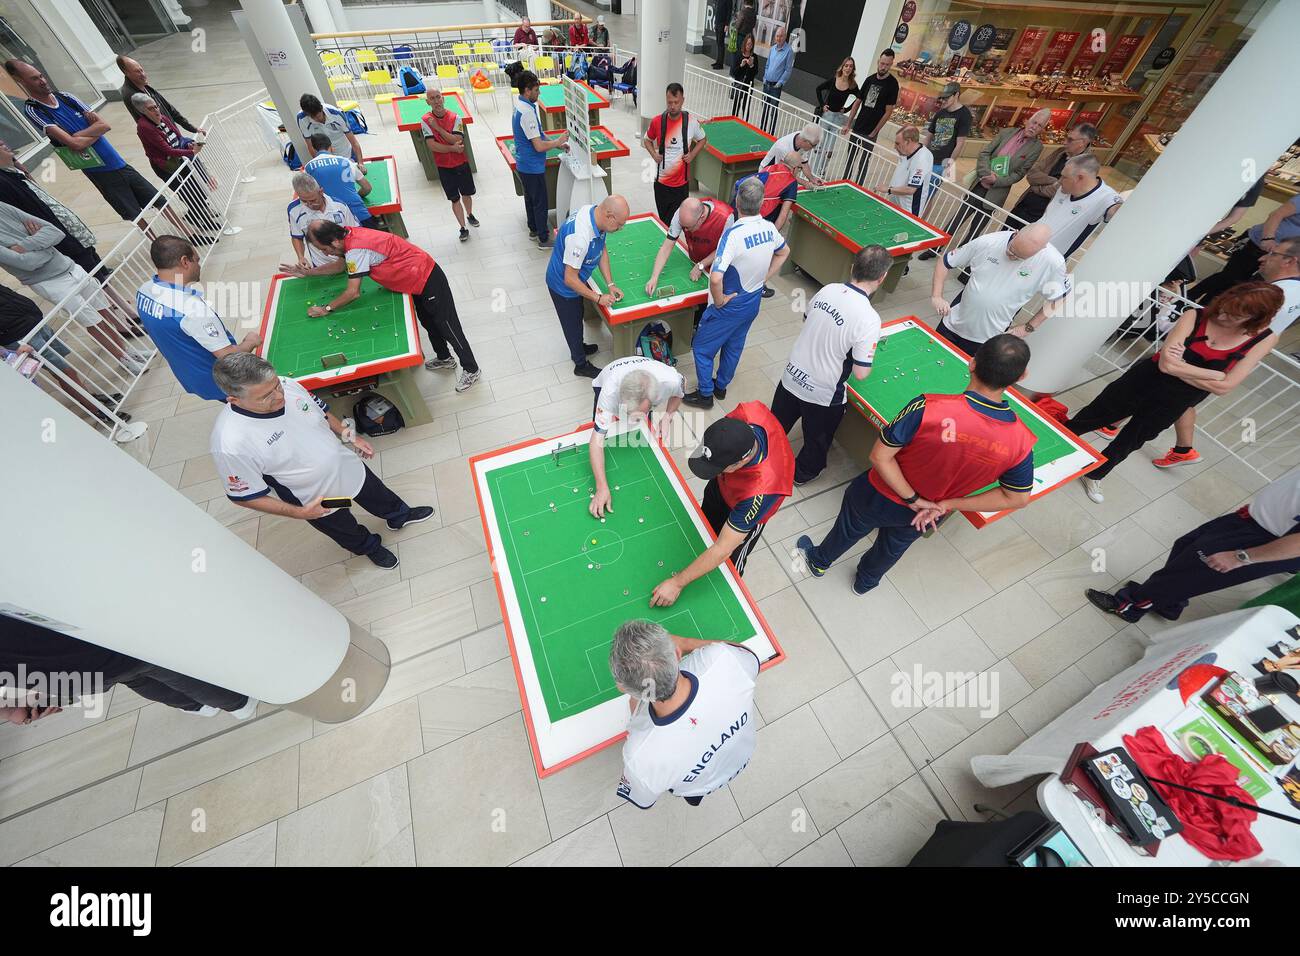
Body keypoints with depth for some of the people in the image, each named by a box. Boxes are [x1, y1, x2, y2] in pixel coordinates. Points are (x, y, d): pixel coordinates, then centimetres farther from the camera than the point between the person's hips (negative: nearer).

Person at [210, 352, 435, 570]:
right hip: (316, 502, -4)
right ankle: (370, 548, 56)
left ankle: (400, 516, 61)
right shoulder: (231, 444, -35)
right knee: (348, 532, 25)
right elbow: (244, 496, -21)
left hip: (349, 467, 4)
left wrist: (349, 436, 0)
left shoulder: (288, 385, -21)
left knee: (381, 498, 29)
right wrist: (299, 513, -24)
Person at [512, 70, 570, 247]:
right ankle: (544, 239, 6)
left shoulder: (521, 105, 8)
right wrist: (558, 141, -13)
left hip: (524, 164, 10)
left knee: (530, 198, 21)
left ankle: (533, 229, 36)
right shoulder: (527, 112, -24)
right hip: (533, 167, -10)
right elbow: (539, 146, -26)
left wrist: (556, 143, 7)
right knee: (541, 203, -1)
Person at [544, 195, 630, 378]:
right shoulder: (580, 237, -39)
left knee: (577, 317, 28)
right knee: (573, 324, 13)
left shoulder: (595, 213, -13)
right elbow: (570, 279, -32)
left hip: (574, 278, 8)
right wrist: (598, 298, -23)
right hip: (563, 286, -8)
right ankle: (581, 364, 33)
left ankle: (578, 348, 52)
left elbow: (602, 250, 1)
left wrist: (610, 284, -5)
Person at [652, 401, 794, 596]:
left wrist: (677, 582, -30)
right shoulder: (749, 411, -38)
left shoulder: (759, 491, -49)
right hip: (721, 484, 6)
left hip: (743, 509, -5)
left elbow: (723, 550, -37)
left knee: (730, 563, 19)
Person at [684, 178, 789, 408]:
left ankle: (705, 394, 21)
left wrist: (719, 301, -20)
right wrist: (763, 280, 13)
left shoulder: (733, 234, -29)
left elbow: (716, 278, -39)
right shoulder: (769, 228, -5)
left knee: (701, 347, 11)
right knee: (734, 346, 24)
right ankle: (721, 386, 42)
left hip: (730, 305, -7)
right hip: (753, 302, 8)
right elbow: (784, 252, 16)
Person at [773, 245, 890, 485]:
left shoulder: (827, 289, -8)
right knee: (818, 439, 24)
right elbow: (860, 374, -20)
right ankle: (804, 473, 46)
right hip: (822, 394, -5)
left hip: (791, 377, 5)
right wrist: (869, 354, 0)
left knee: (777, 424, 28)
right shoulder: (869, 319, -25)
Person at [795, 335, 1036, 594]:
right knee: (893, 547, 34)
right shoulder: (1021, 441, -23)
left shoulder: (929, 408, -37)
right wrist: (946, 504, -11)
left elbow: (879, 457, -31)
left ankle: (819, 561, 58)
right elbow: (1017, 498, -10)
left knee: (849, 529, 28)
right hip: (922, 519, 4)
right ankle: (865, 582, 63)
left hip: (878, 497, -3)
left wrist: (913, 499, -19)